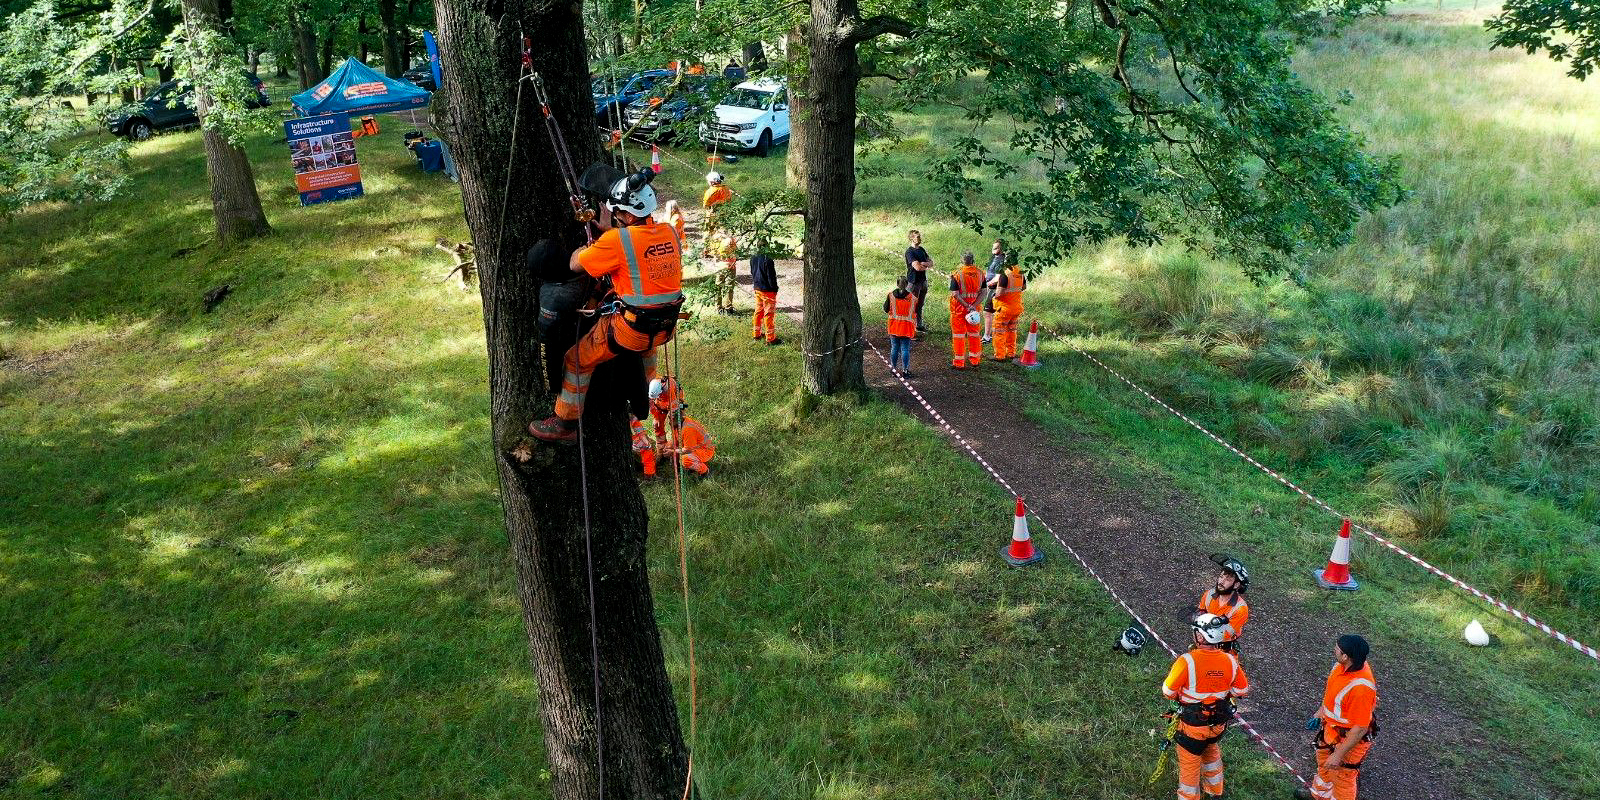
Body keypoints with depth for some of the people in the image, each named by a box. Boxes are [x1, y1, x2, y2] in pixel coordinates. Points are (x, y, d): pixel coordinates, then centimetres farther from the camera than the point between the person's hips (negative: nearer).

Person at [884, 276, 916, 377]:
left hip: (894, 326, 1)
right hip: (907, 327, -1)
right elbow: (916, 312, 2)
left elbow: (886, 310, 1)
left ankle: (894, 368, 19)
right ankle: (905, 370, 2)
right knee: (905, 349, 3)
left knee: (894, 348, 12)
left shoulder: (891, 296, -8)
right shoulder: (912, 297, -6)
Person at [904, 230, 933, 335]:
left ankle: (919, 325, 26)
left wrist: (924, 263, -13)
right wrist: (927, 267, -4)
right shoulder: (910, 251, -14)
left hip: (923, 281, 8)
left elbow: (931, 263, 9)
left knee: (920, 305, 16)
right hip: (914, 282, -8)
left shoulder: (922, 250, 12)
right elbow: (917, 267, -24)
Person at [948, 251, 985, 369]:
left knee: (959, 335, 4)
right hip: (974, 308, 4)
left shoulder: (957, 275, -13)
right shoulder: (980, 274, 0)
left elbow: (955, 294, -19)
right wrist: (974, 306, -11)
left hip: (959, 309, -4)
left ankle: (959, 362, 7)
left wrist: (967, 306, -17)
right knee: (974, 333, 17)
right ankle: (975, 359, 25)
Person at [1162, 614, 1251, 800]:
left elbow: (1168, 691, -19)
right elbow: (1242, 690, -1)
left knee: (1189, 765, 17)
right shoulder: (1230, 661, -16)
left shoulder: (1187, 661, -30)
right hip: (1219, 723, 5)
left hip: (1192, 725, -5)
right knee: (1211, 753, 33)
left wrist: (1179, 698, 3)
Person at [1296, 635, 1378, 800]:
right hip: (1331, 727, 9)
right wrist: (1320, 712, 19)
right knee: (1324, 761, 32)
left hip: (1348, 738, -9)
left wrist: (1338, 754, -25)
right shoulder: (1342, 665, -15)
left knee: (1342, 776, 15)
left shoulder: (1361, 687, -41)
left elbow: (1360, 729, -32)